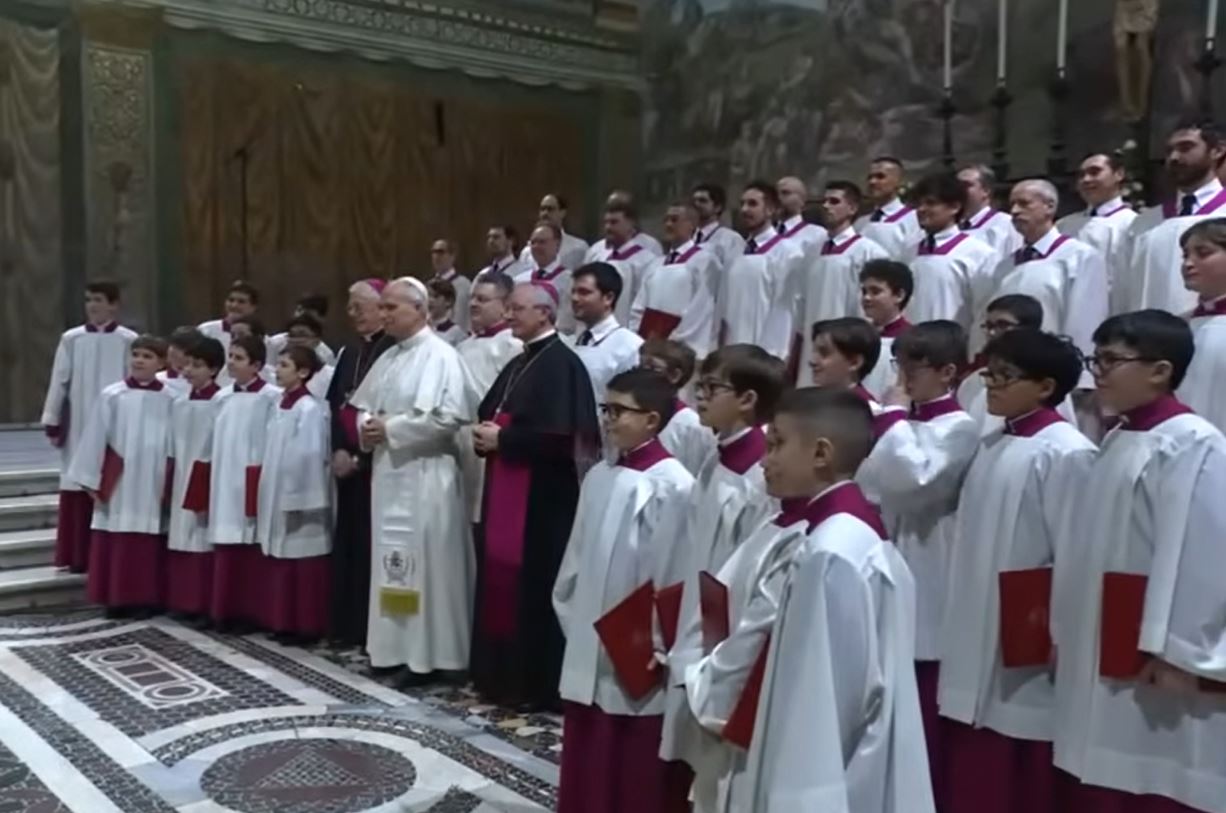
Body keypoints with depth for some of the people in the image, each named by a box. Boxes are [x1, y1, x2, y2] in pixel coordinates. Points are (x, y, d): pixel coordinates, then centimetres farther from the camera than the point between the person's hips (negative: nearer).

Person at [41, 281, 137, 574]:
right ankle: (78, 556, 9)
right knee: (78, 492, 1)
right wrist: (52, 422, 4)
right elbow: (58, 382, 6)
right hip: (78, 428, 2)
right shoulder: (71, 339, 5)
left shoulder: (129, 341, 0)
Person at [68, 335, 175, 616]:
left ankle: (146, 599, 14)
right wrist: (92, 480, 0)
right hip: (117, 484, 0)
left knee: (149, 545, 4)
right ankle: (116, 598, 14)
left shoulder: (169, 400, 0)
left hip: (152, 485, 0)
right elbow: (95, 439, 1)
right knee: (115, 543, 3)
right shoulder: (111, 396, -1)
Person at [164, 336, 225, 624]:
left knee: (203, 543, -3)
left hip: (207, 482, -7)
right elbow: (173, 445, 13)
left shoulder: (220, 402, -11)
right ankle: (182, 601, 19)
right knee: (180, 541, 10)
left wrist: (212, 486, -13)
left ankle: (205, 606, 3)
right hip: (181, 481, 7)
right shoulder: (178, 402, 9)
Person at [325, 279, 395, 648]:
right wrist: (339, 450, -3)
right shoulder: (349, 351, 15)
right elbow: (335, 402, 11)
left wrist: (360, 456, -12)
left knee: (371, 544, -4)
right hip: (348, 460, 8)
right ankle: (345, 628, 21)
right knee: (347, 542, 12)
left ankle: (369, 632, 4)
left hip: (375, 462, -8)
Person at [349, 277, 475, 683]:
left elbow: (447, 417, -22)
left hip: (425, 475, -8)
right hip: (388, 471, 8)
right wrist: (368, 426, -4)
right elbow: (362, 405, 19)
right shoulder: (388, 358, 15)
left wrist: (391, 428, -16)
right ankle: (395, 646, 23)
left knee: (425, 561, -2)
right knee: (392, 561, 13)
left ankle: (427, 653, 8)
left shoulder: (440, 356, -11)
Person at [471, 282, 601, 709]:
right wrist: (485, 433, -2)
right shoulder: (517, 364, 17)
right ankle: (501, 676, 23)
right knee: (500, 579, 12)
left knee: (532, 588, -3)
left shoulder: (562, 363, -13)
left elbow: (558, 436, -22)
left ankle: (536, 684, 8)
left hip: (542, 497, -9)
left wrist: (502, 438, -14)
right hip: (505, 491, 9)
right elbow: (489, 414, 21)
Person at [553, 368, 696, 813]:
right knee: (586, 774, 17)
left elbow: (673, 573, -15)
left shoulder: (673, 485, -15)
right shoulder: (599, 476, 6)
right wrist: (570, 615, 10)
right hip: (590, 652, 7)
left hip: (640, 660, -7)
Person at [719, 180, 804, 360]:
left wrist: (773, 356, -14)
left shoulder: (788, 252, -6)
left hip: (768, 355, -6)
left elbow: (785, 310, -9)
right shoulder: (736, 254, 13)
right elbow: (724, 308, 14)